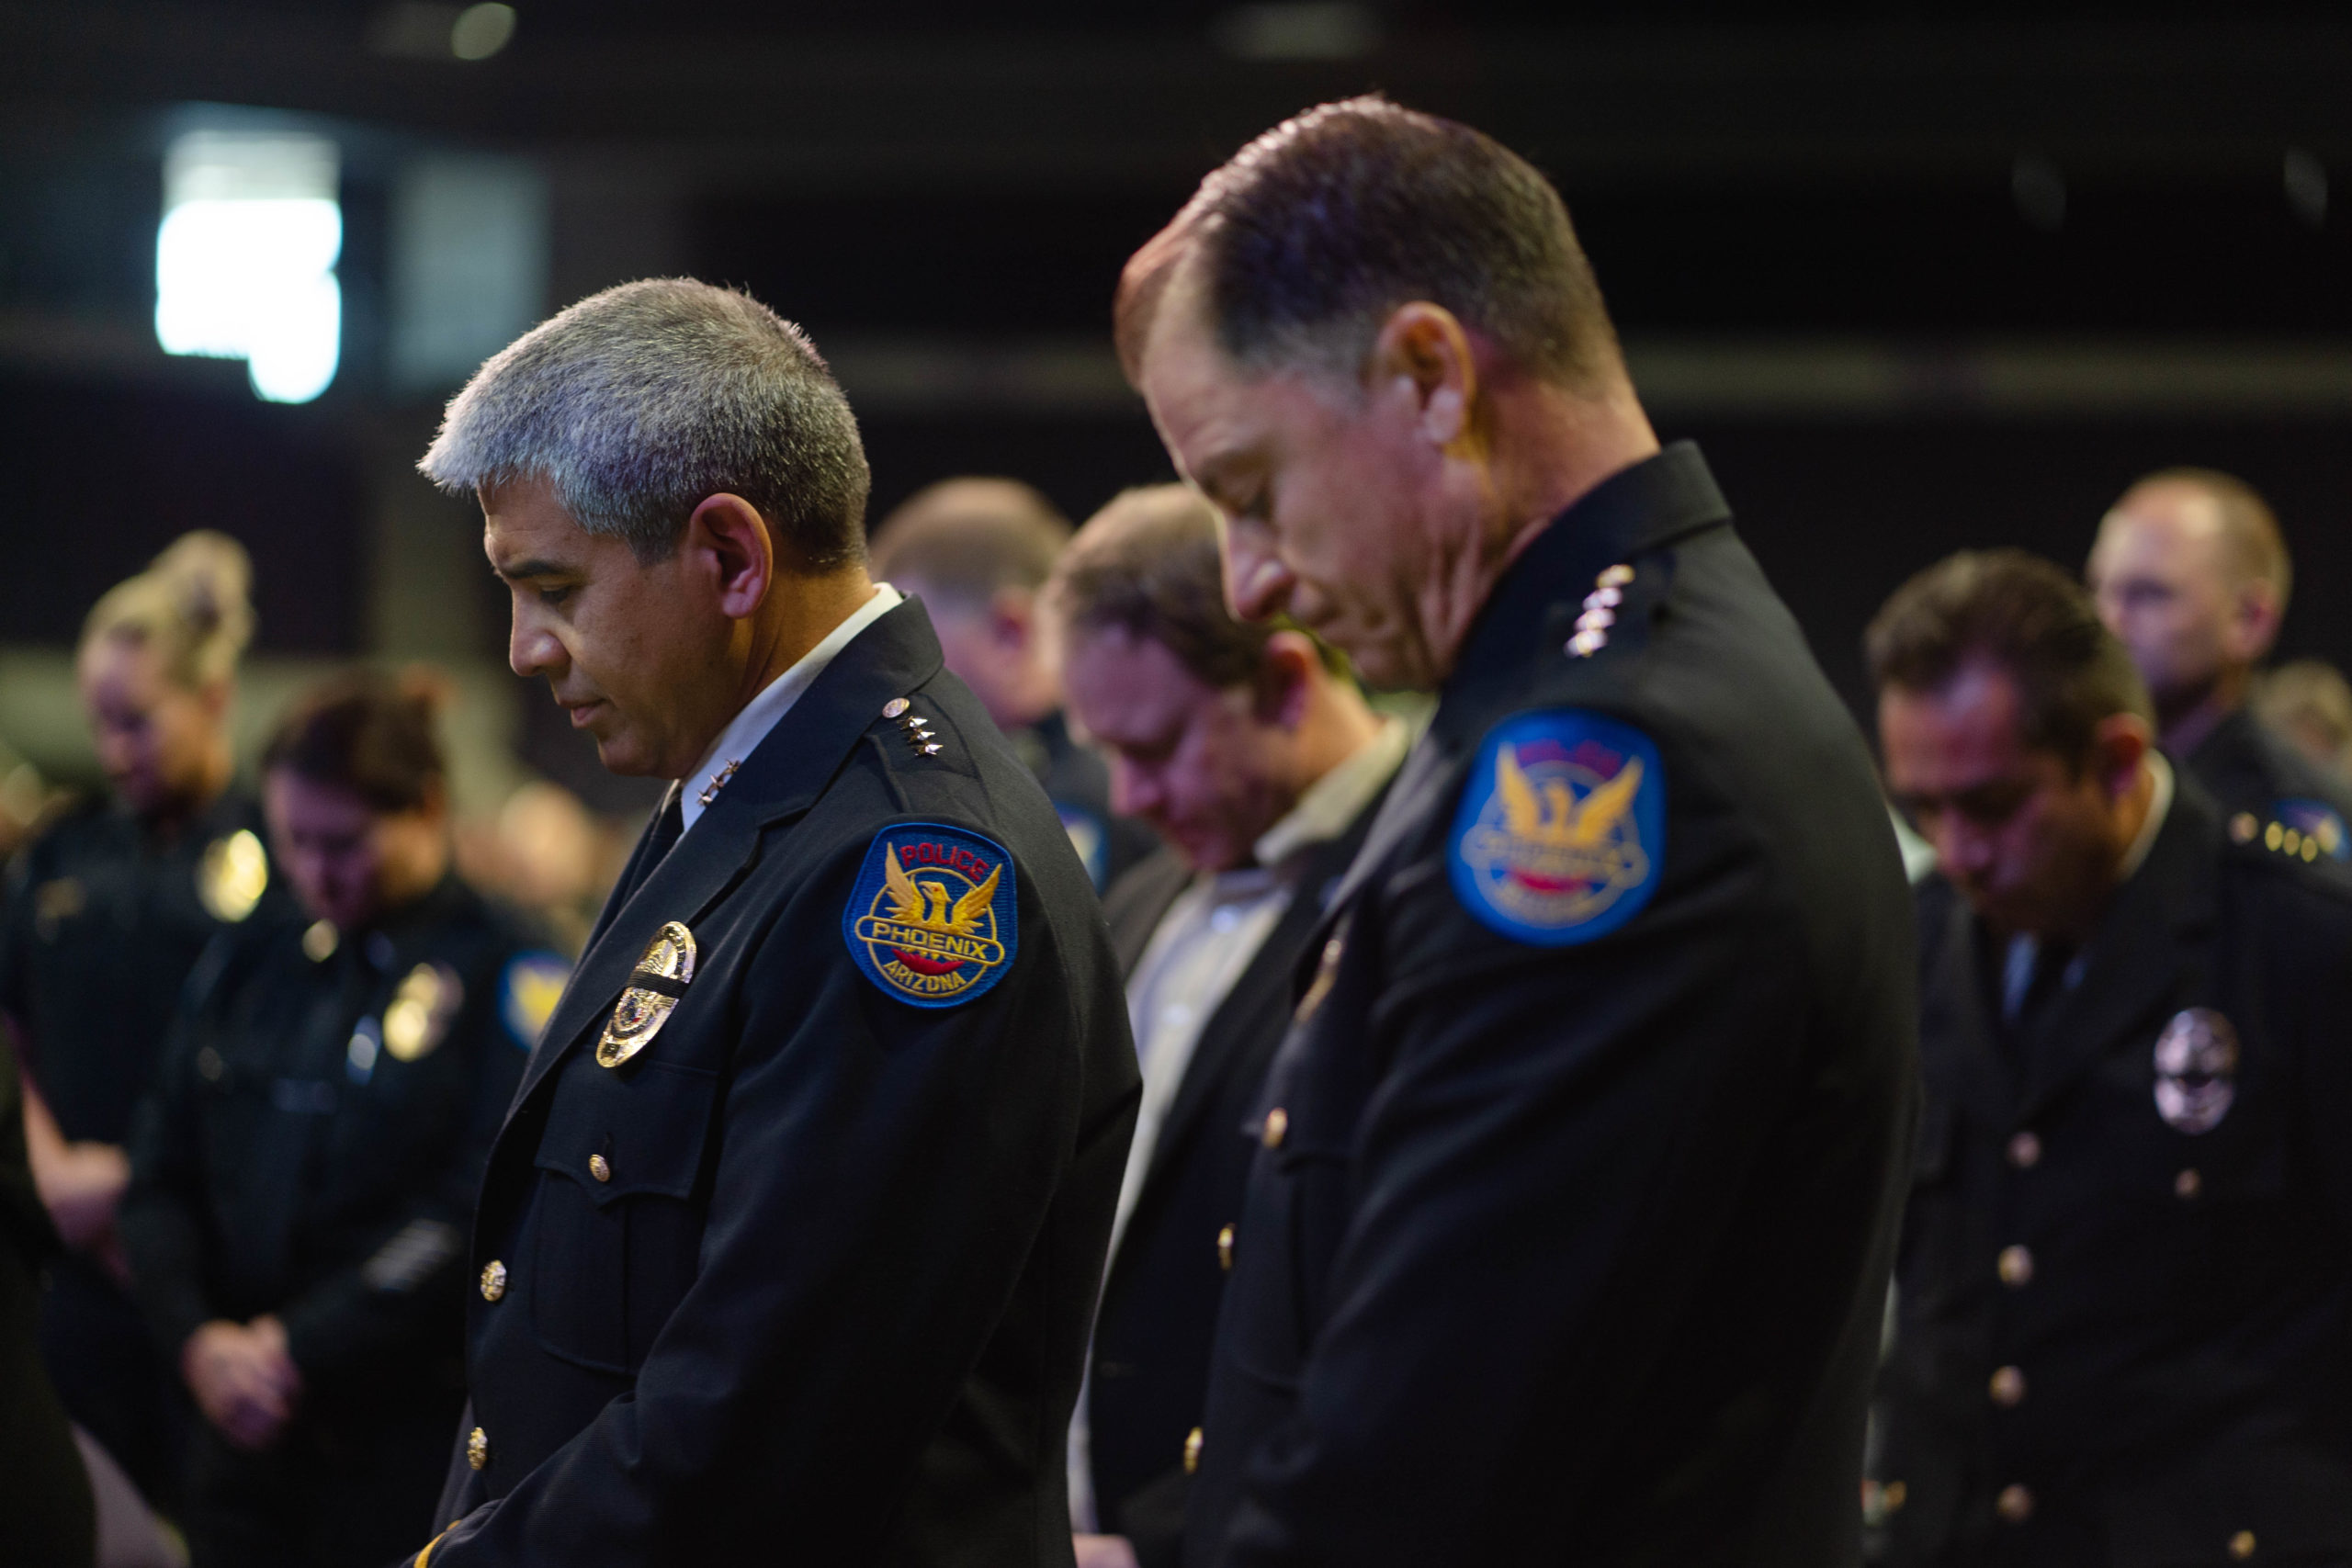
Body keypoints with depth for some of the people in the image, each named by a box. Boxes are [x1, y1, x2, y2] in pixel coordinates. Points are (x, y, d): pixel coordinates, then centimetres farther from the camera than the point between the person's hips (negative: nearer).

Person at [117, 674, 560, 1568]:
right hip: (243, 1435, 5)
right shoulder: (245, 969, 12)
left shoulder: (505, 977, -5)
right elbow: (161, 1175, 11)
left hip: (415, 1437, -4)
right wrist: (197, 1337, -7)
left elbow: (483, 1213, -13)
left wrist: (302, 1349, -15)